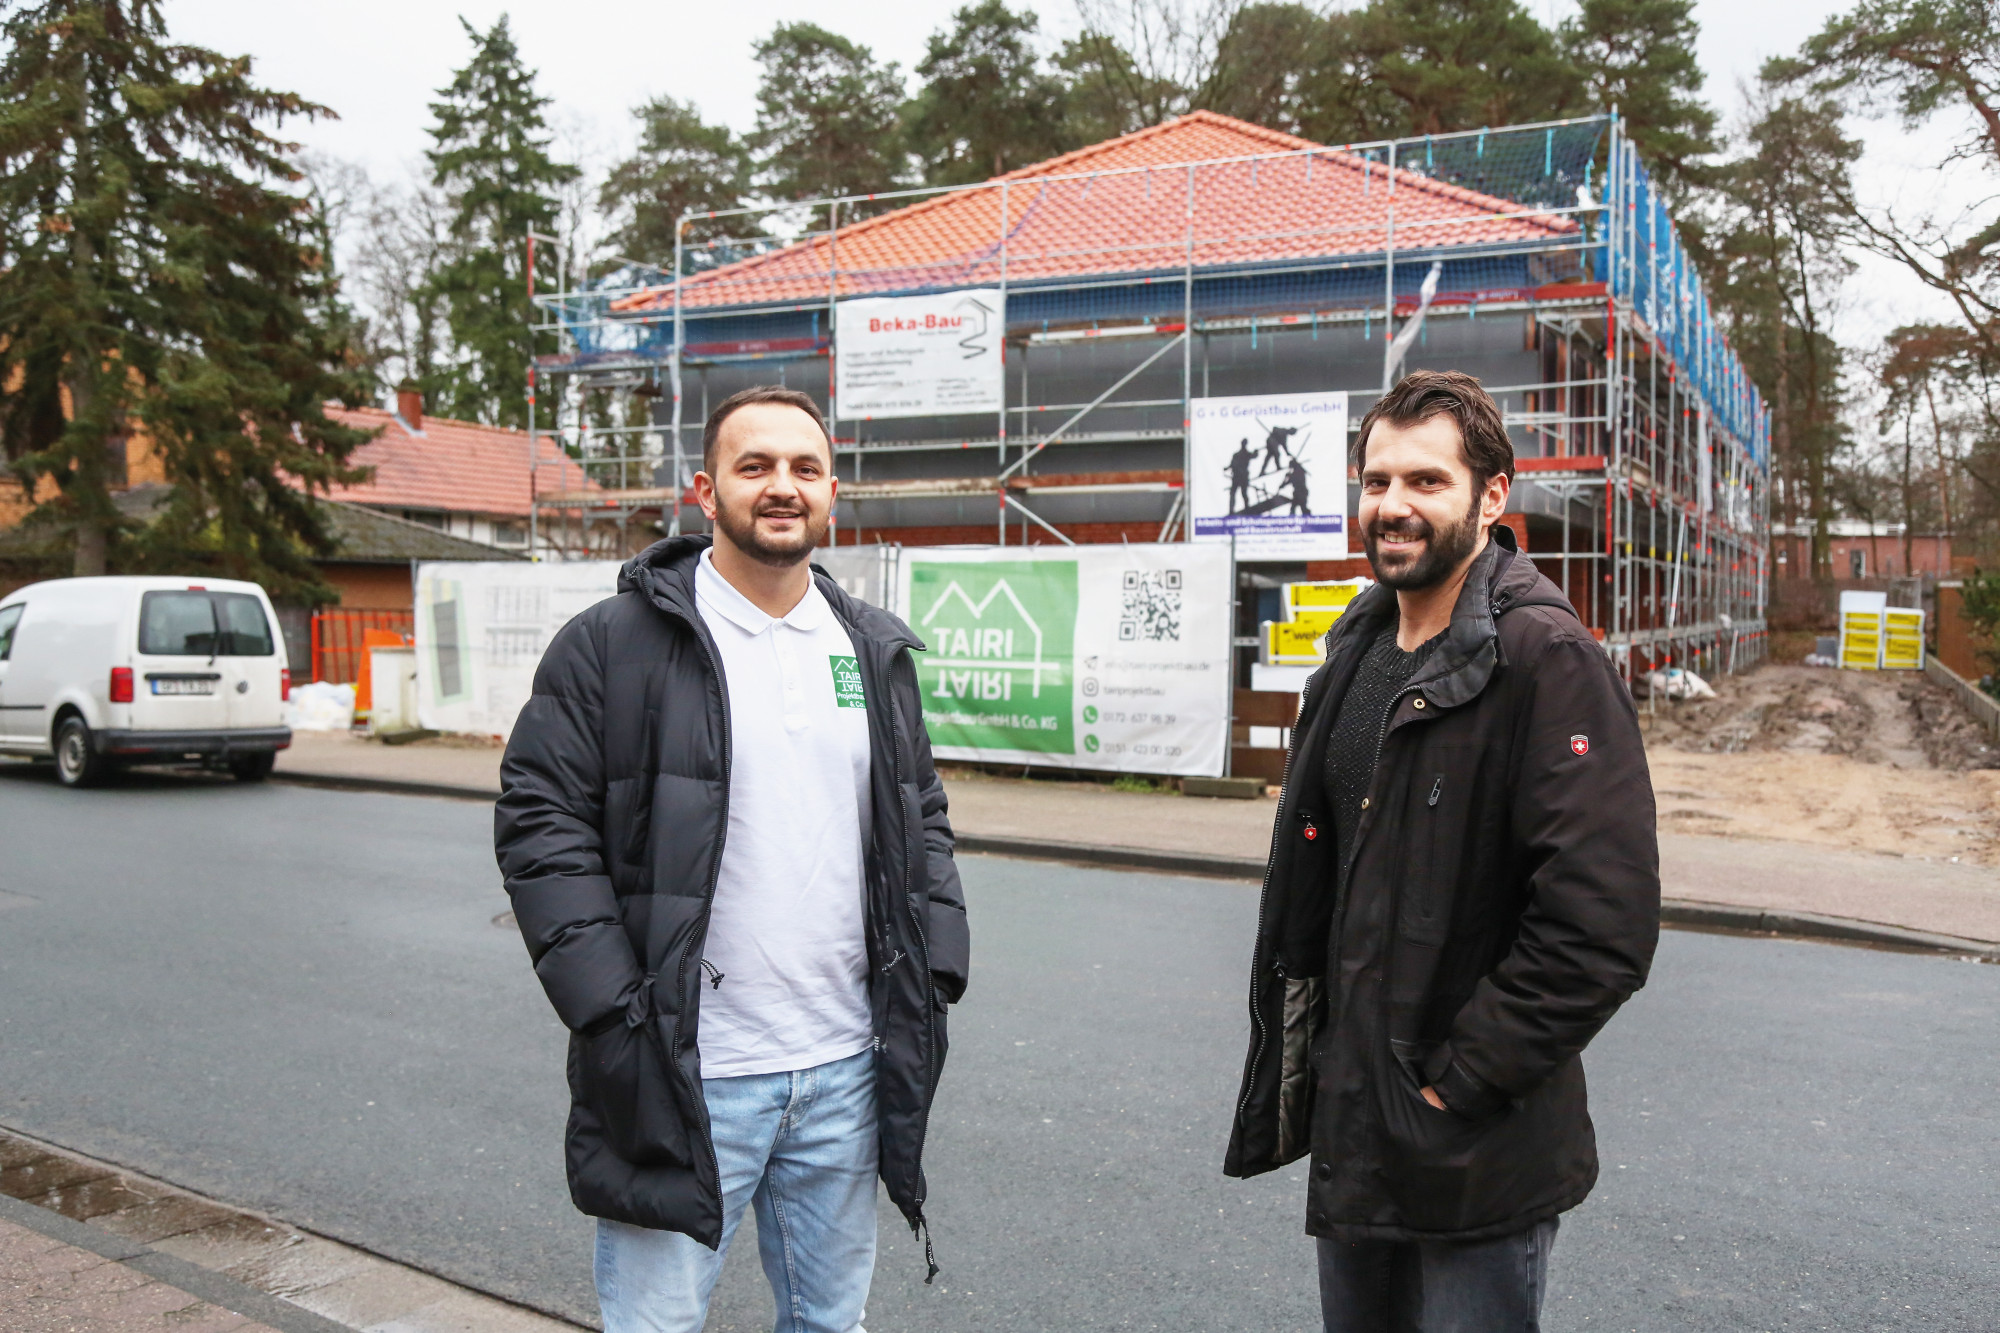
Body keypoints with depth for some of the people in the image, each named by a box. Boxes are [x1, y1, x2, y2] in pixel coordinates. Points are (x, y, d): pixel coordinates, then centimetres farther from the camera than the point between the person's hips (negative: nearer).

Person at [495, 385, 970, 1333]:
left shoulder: (875, 651, 11)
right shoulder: (613, 644, -6)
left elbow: (921, 818, 17)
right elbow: (541, 827, -8)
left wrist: (936, 963, 5)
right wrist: (610, 1013, -14)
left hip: (845, 1074, 5)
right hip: (681, 1078, -5)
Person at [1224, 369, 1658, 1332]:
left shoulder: (1547, 658, -16)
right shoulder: (1359, 649, 9)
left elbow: (1603, 922, -23)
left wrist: (1459, 1083, -18)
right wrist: (1299, 1067, 13)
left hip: (1477, 1162, -7)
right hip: (1348, 1135, 8)